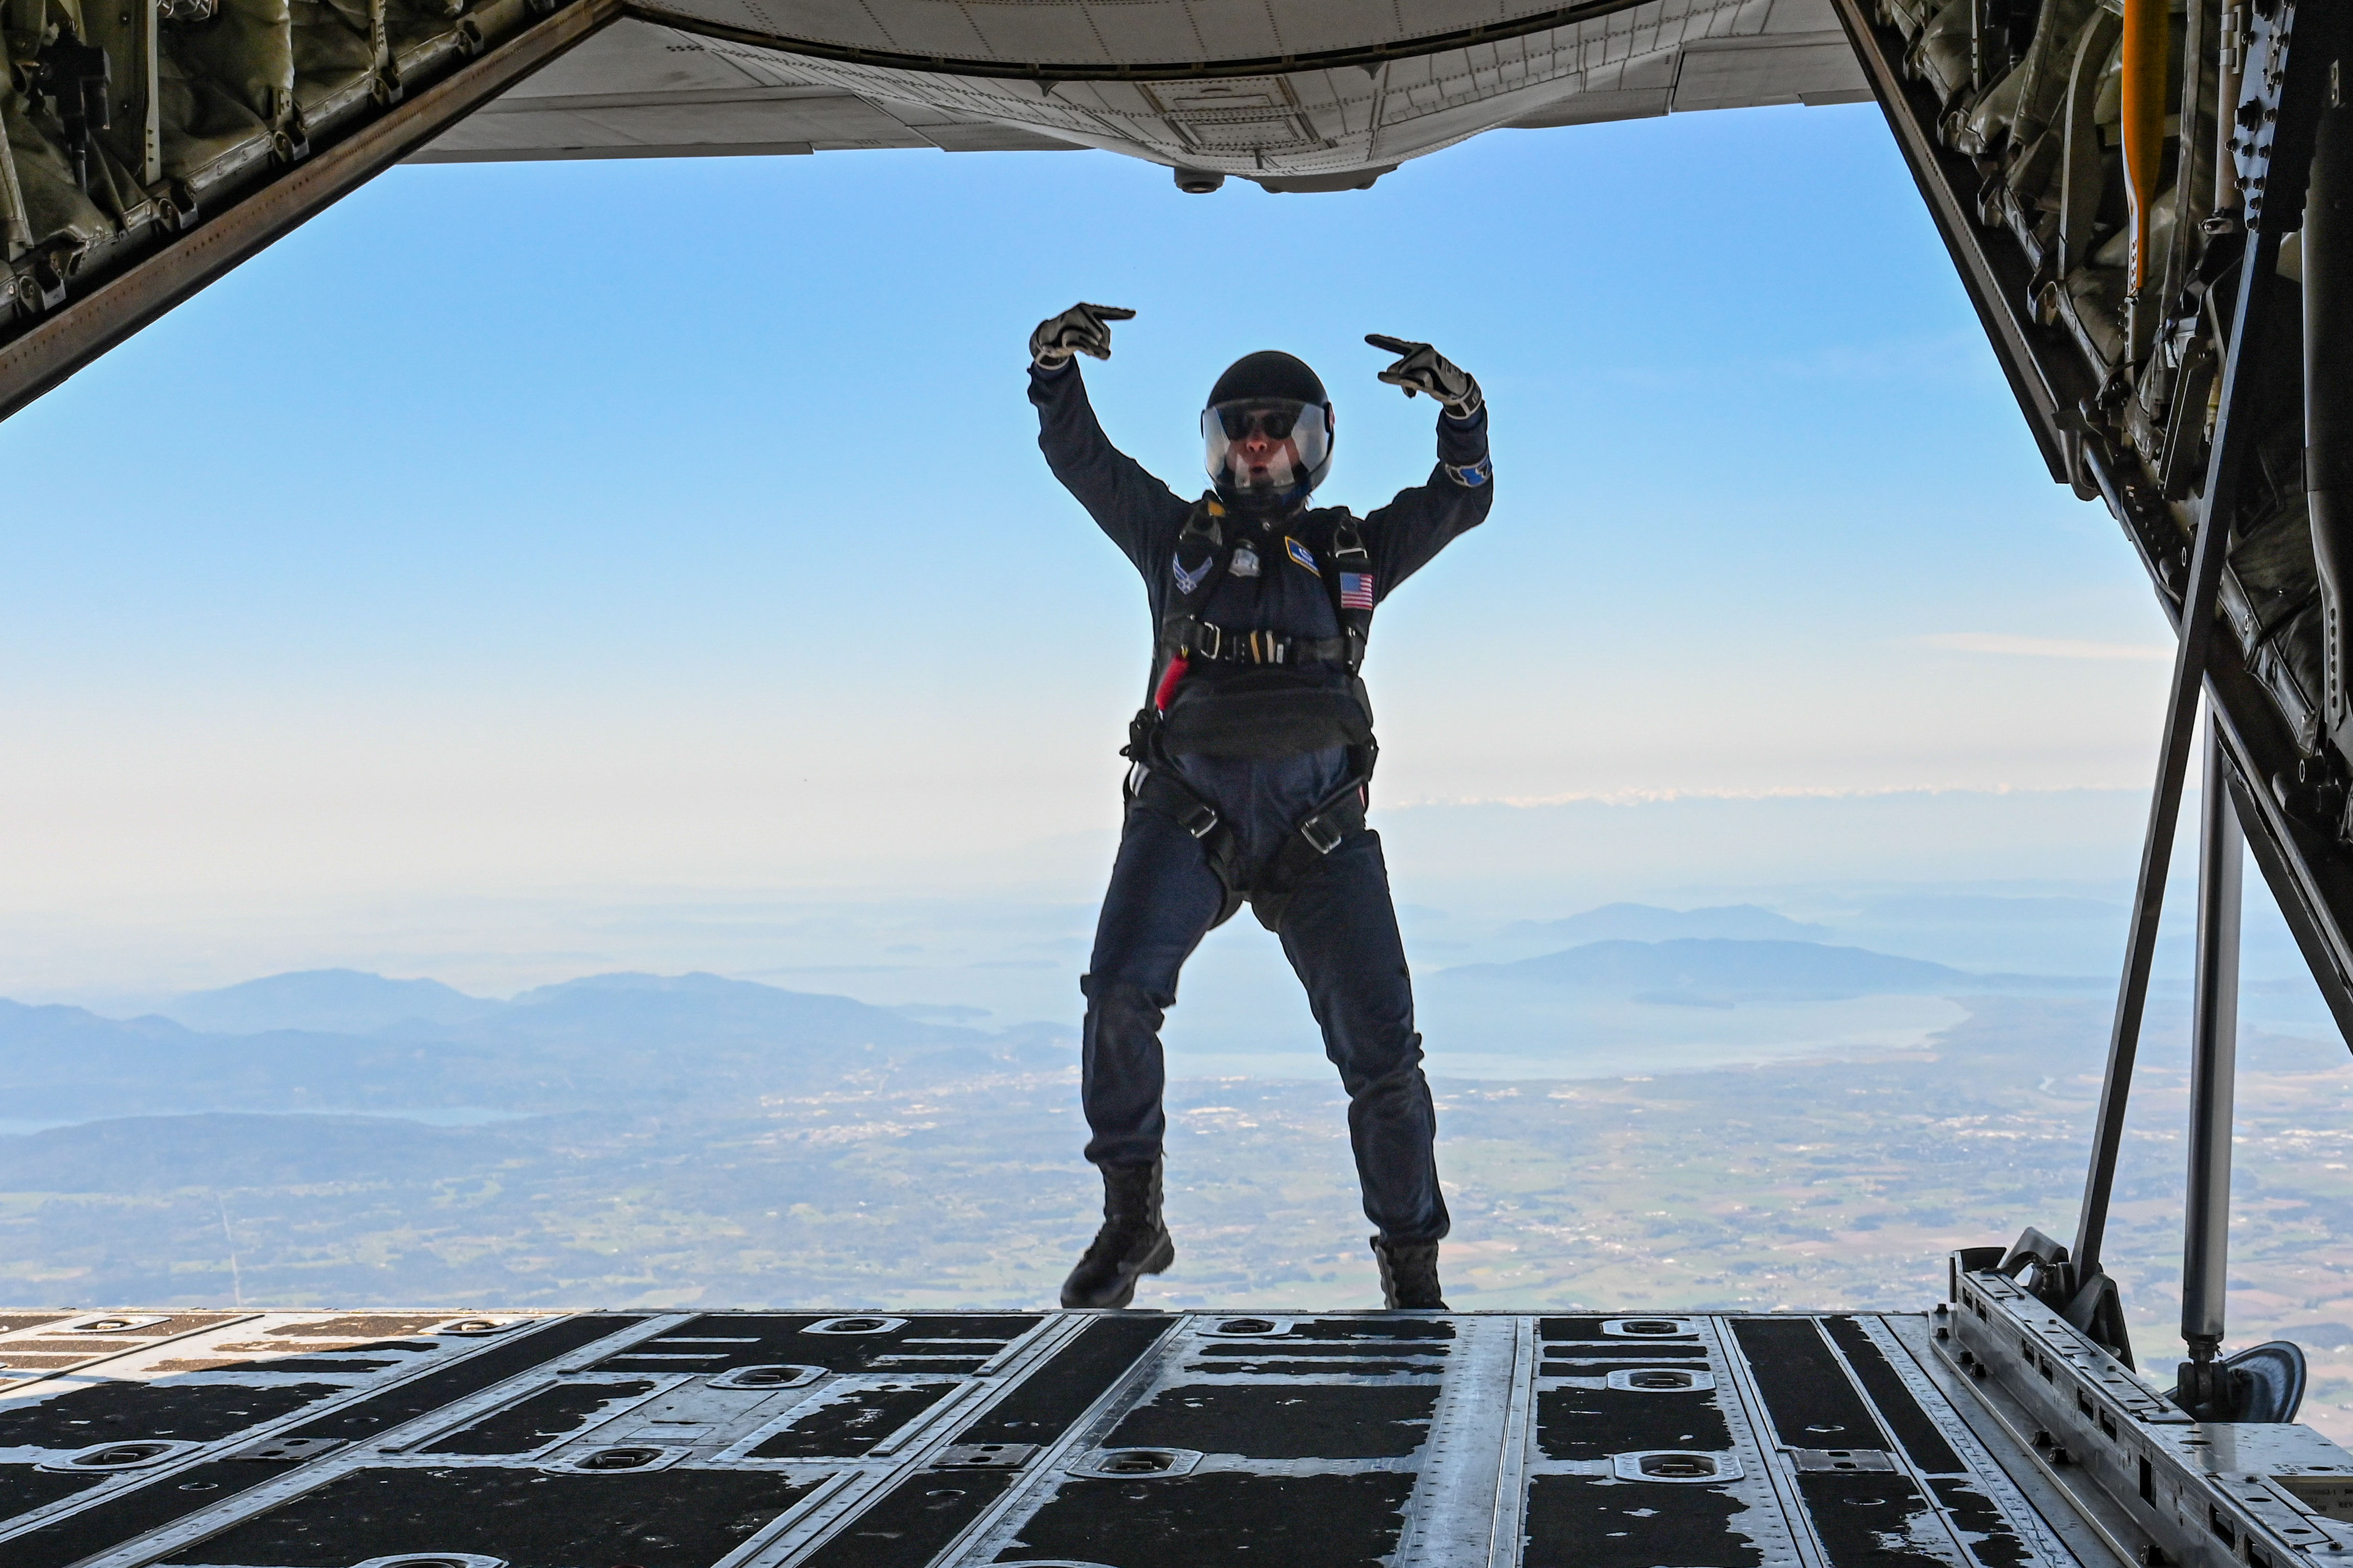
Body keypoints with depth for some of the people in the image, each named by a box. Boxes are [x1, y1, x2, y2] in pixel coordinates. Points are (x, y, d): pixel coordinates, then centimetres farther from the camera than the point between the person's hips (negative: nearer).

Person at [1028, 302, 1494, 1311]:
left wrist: (1461, 412, 1)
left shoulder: (1353, 548, 21)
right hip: (1186, 816, -1)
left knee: (1380, 1047, -3)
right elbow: (1080, 458, 17)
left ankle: (1411, 1270, 9)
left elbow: (1462, 501, 19)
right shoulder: (1177, 535, 19)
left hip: (1321, 830, 1)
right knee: (1120, 993, -23)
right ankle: (1130, 1220, -8)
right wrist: (1055, 367, 1)